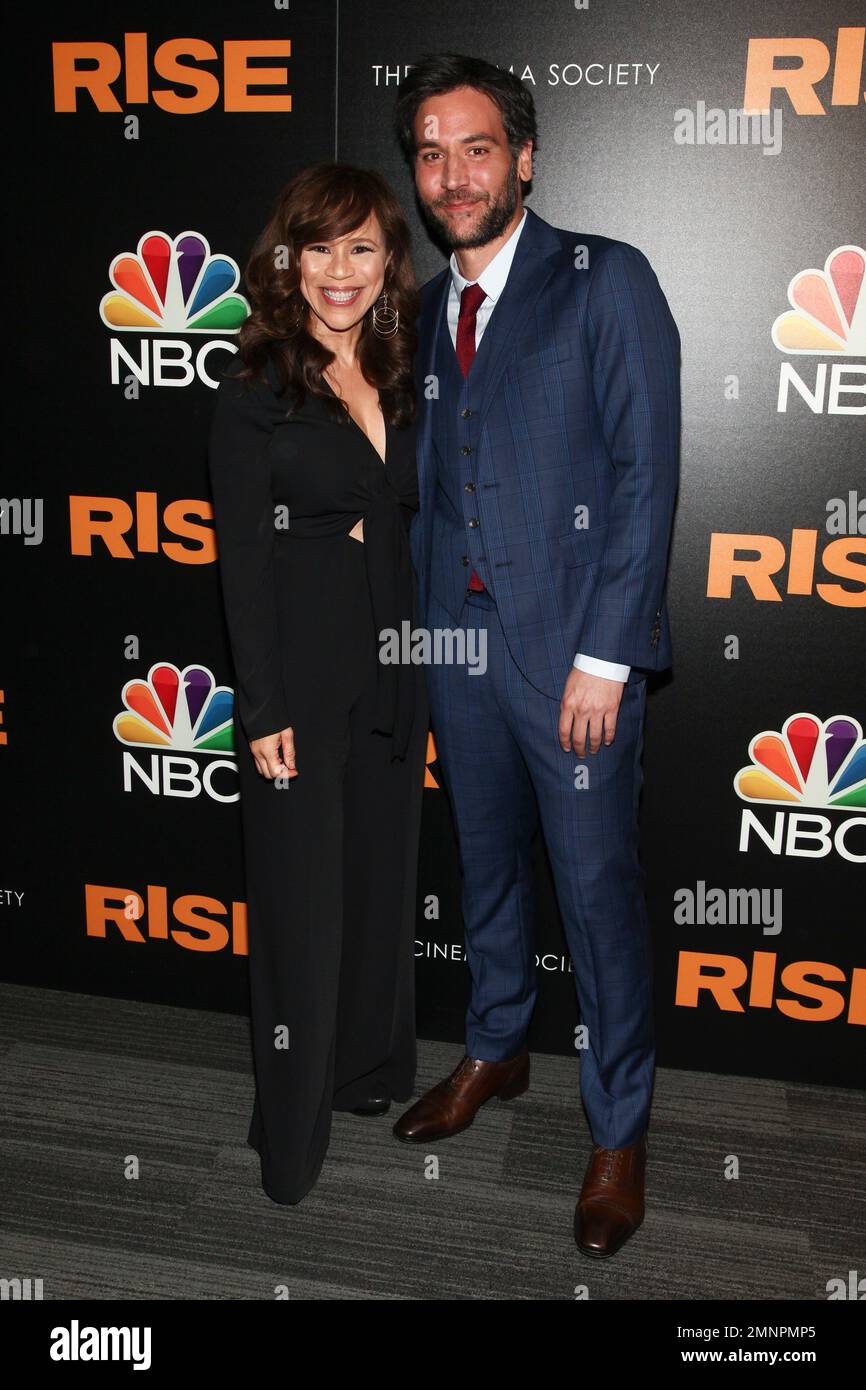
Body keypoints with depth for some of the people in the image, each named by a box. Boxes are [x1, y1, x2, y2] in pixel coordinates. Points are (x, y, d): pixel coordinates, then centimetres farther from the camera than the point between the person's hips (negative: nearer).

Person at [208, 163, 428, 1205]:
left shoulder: (404, 379, 9)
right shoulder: (256, 389, -6)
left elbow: (419, 522, 13)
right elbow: (242, 558, -10)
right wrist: (262, 710, -15)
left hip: (393, 666, 5)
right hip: (299, 671, -5)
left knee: (383, 874, 15)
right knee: (303, 895, 3)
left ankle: (368, 1068, 37)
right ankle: (290, 1132, 22)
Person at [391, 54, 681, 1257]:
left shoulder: (607, 281, -5)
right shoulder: (429, 310, 13)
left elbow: (646, 476, -11)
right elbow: (433, 480, 13)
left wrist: (603, 656, -15)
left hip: (576, 646, -5)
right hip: (460, 638, 6)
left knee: (598, 887, 2)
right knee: (487, 863, 18)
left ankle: (620, 1128, 21)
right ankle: (496, 1052, 39)